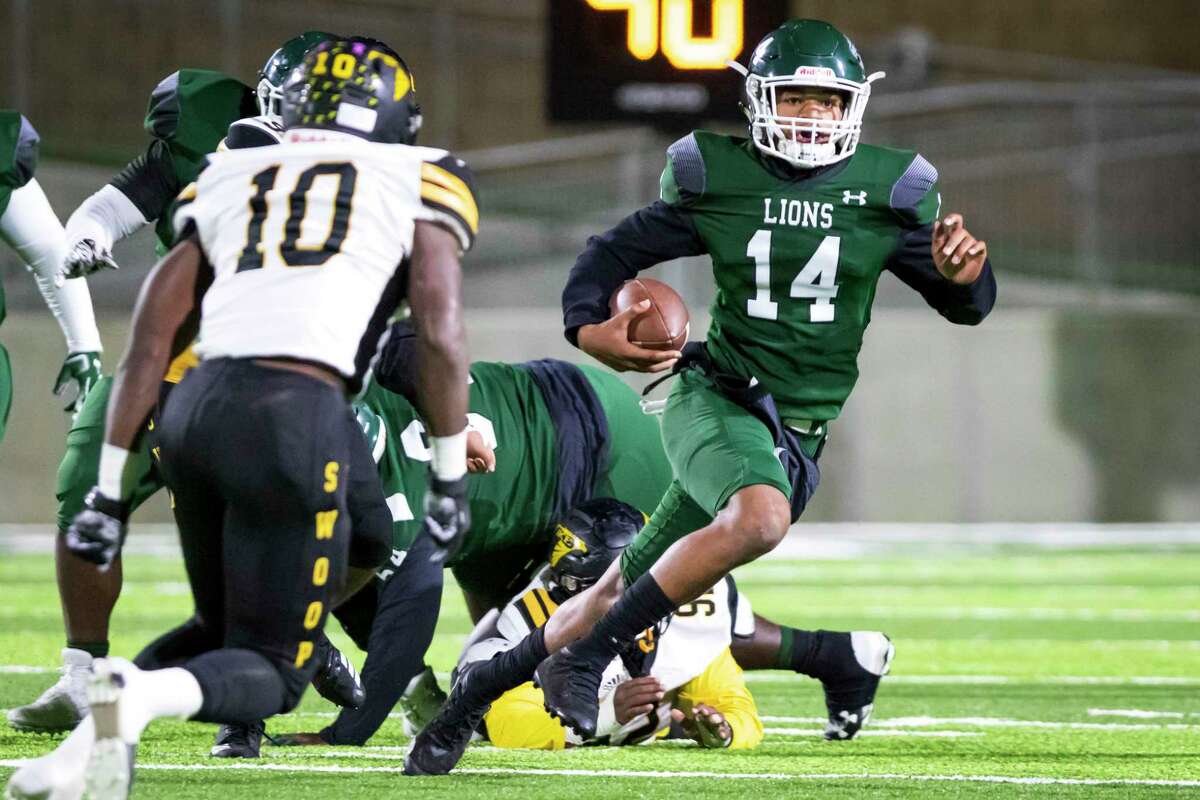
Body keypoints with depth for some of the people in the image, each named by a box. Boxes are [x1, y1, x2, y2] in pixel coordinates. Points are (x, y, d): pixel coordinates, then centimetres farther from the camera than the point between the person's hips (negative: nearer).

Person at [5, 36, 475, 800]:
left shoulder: (230, 180, 23)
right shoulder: (419, 179, 13)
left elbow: (150, 344, 17)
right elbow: (440, 335, 1)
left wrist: (111, 491, 20)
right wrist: (450, 480, 10)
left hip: (198, 408, 5)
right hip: (297, 420, -5)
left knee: (221, 629, 25)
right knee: (272, 672, 6)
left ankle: (103, 698, -3)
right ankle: (140, 699, -25)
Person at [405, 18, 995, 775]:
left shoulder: (884, 191, 1)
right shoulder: (717, 177, -2)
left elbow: (969, 305, 4)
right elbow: (617, 251, 6)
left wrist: (963, 274, -20)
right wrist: (588, 325, -14)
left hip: (797, 430, 3)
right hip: (716, 394, -3)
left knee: (623, 594, 5)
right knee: (759, 516, -35)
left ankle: (480, 689, 22)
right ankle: (585, 658, -23)